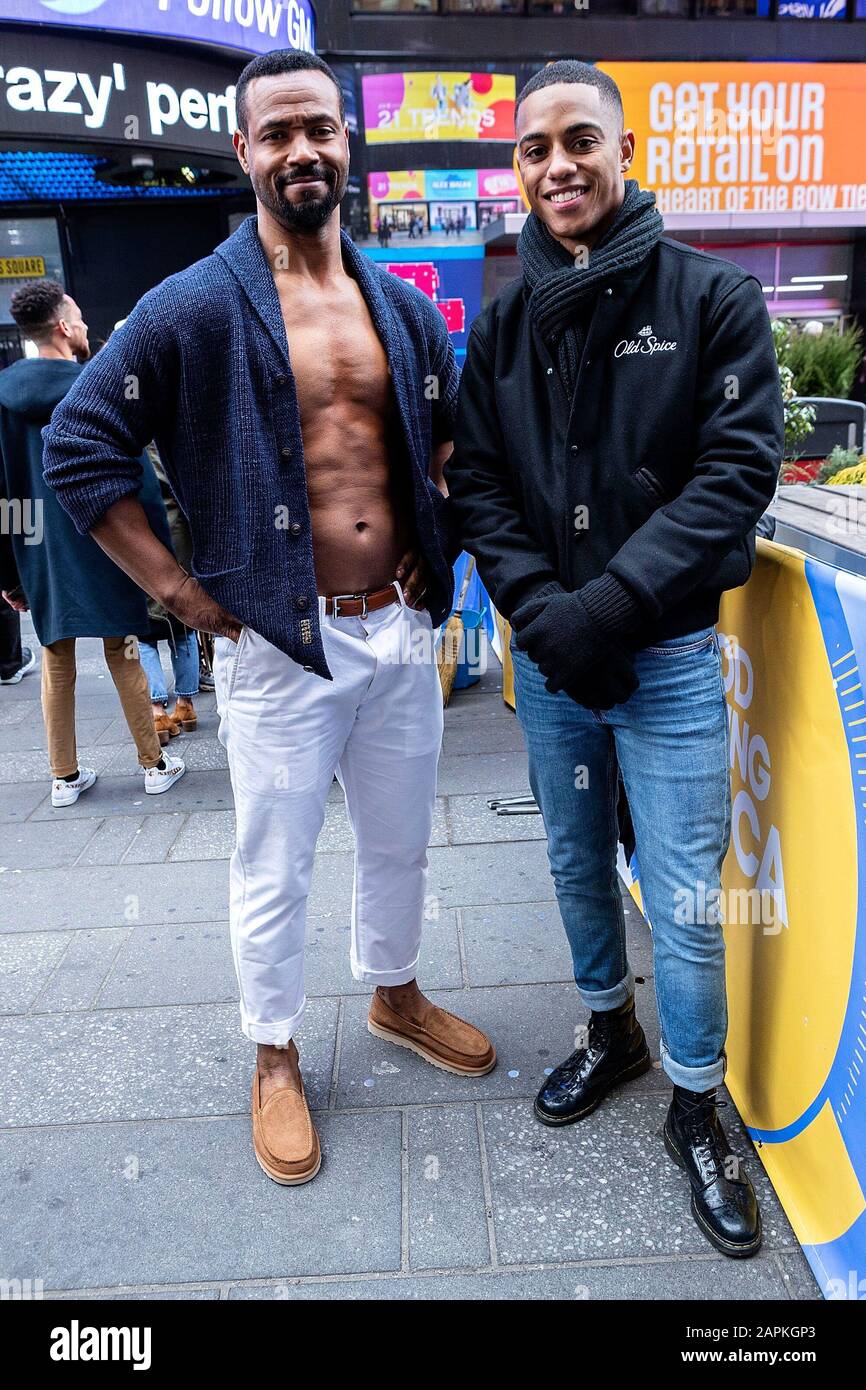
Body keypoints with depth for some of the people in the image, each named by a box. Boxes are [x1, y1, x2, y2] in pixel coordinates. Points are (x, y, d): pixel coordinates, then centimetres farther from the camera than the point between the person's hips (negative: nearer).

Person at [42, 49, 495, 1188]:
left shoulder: (406, 309, 8)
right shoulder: (197, 307, -7)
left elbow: (457, 433, 23)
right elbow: (79, 448, -6)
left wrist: (438, 543, 9)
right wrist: (181, 591, -10)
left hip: (400, 630, 5)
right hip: (278, 645, -4)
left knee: (399, 841, 19)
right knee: (274, 871, 9)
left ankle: (394, 994, 45)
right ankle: (276, 1056, 33)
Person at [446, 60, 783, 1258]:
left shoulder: (713, 299, -3)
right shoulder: (503, 328, 7)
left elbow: (738, 468, -11)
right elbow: (477, 486, 4)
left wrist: (611, 602, -19)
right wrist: (541, 610, -11)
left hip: (668, 655, -3)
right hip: (547, 654, 4)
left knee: (684, 900, 1)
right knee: (578, 868, 17)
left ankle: (696, 1106, 25)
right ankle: (611, 1033, 41)